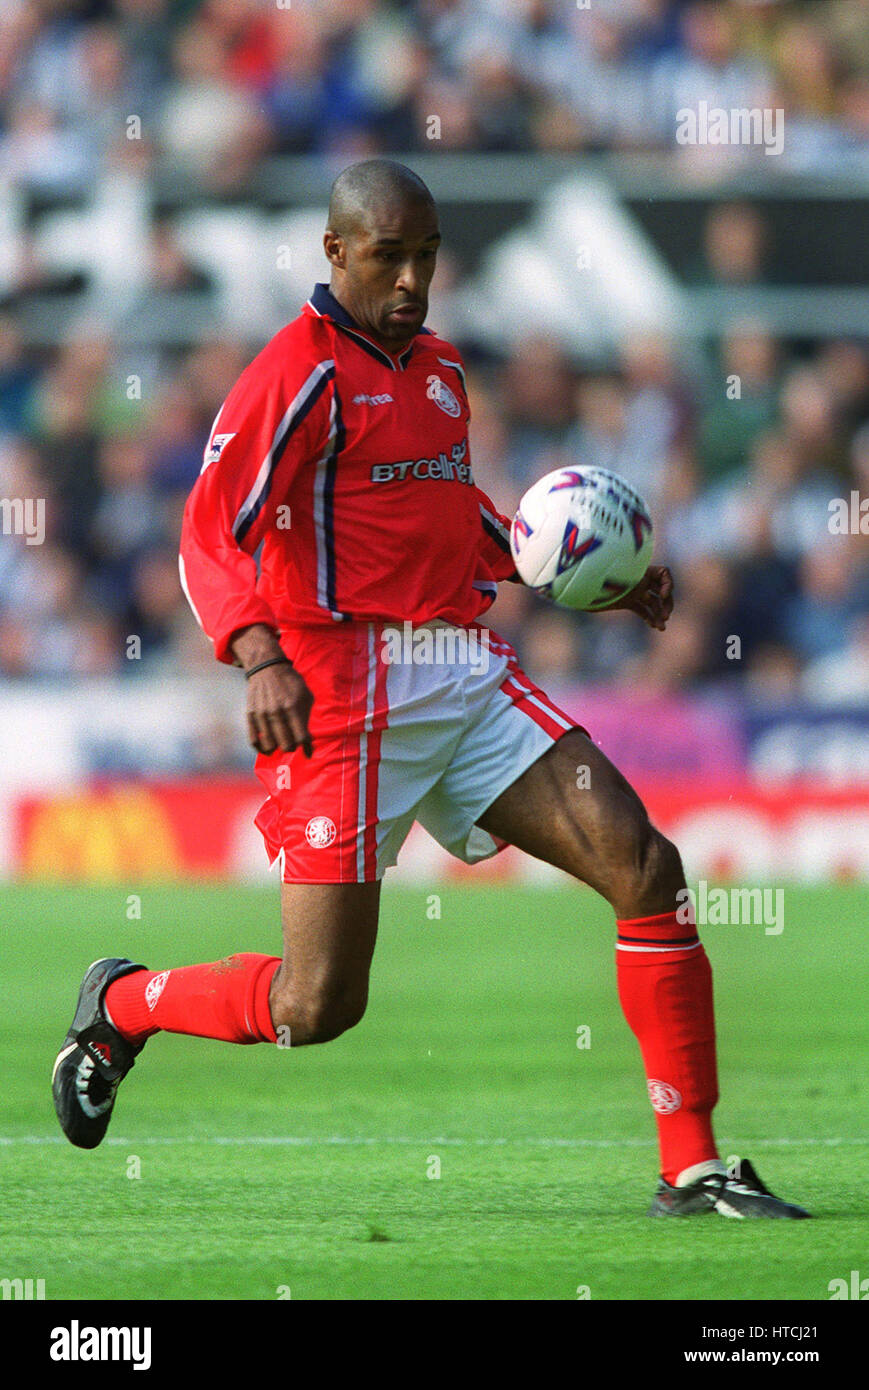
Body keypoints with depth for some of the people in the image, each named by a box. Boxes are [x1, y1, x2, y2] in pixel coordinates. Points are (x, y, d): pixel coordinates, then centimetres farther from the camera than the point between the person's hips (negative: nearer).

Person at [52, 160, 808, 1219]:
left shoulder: (439, 368, 18)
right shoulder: (297, 372, -7)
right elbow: (209, 541, -14)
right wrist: (260, 658, -29)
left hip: (470, 677, 7)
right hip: (346, 691, -7)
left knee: (646, 868, -9)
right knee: (319, 1005, -8)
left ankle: (692, 1170, -5)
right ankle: (119, 1006, 23)